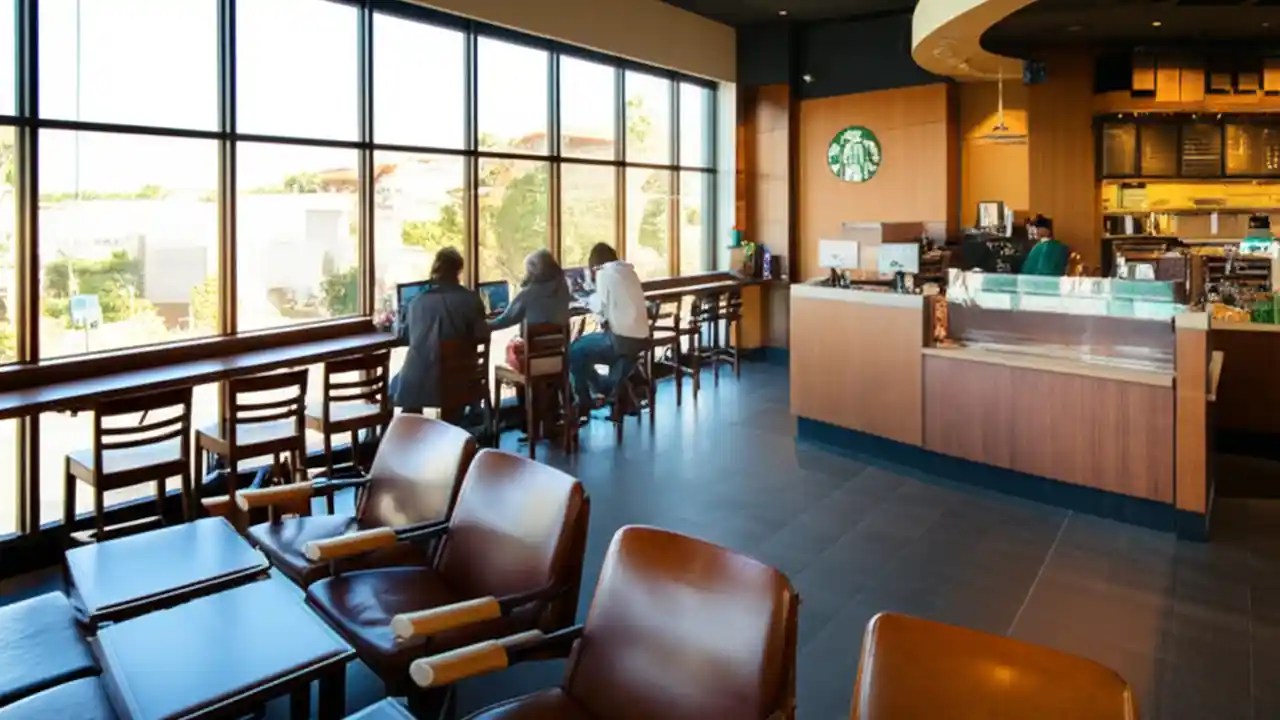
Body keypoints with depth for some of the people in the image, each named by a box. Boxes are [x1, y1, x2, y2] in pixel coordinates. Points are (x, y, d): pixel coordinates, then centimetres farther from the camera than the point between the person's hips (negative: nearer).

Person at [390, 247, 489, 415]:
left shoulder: (418, 301, 2)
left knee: (397, 382, 32)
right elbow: (481, 335, -5)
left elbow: (404, 335, 14)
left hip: (417, 383, 0)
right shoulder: (471, 299, -5)